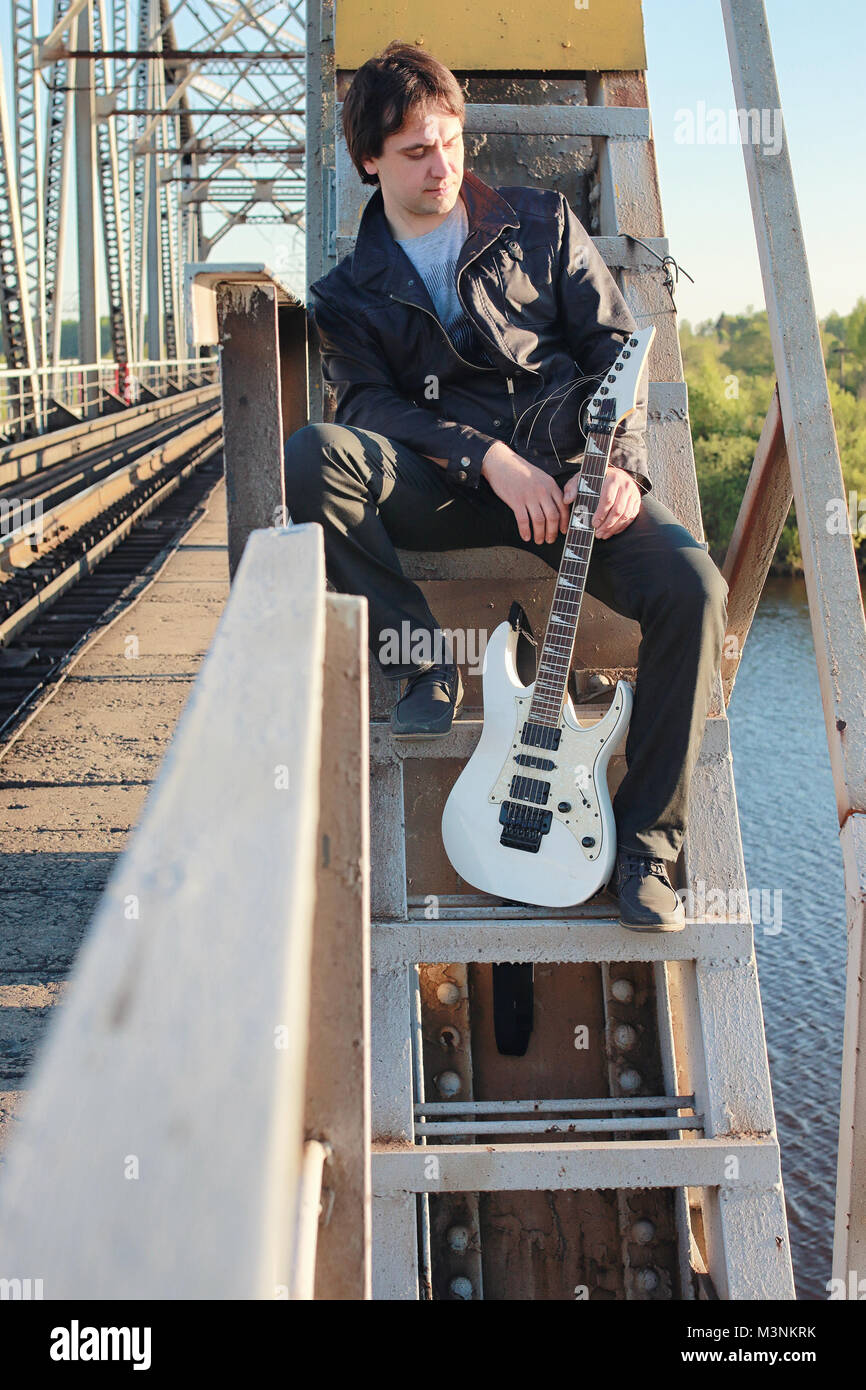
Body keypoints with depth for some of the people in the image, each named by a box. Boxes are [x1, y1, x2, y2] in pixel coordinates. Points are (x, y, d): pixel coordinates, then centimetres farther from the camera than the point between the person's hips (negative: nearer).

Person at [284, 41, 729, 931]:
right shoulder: (350, 292, 15)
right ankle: (423, 666, -13)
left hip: (572, 467, 0)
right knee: (315, 456, -29)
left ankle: (644, 845, -13)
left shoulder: (541, 223, 16)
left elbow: (617, 345, 10)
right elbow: (367, 400, -1)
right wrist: (488, 458, -18)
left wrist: (623, 463, -9)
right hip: (449, 486, 0)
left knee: (691, 587, -28)